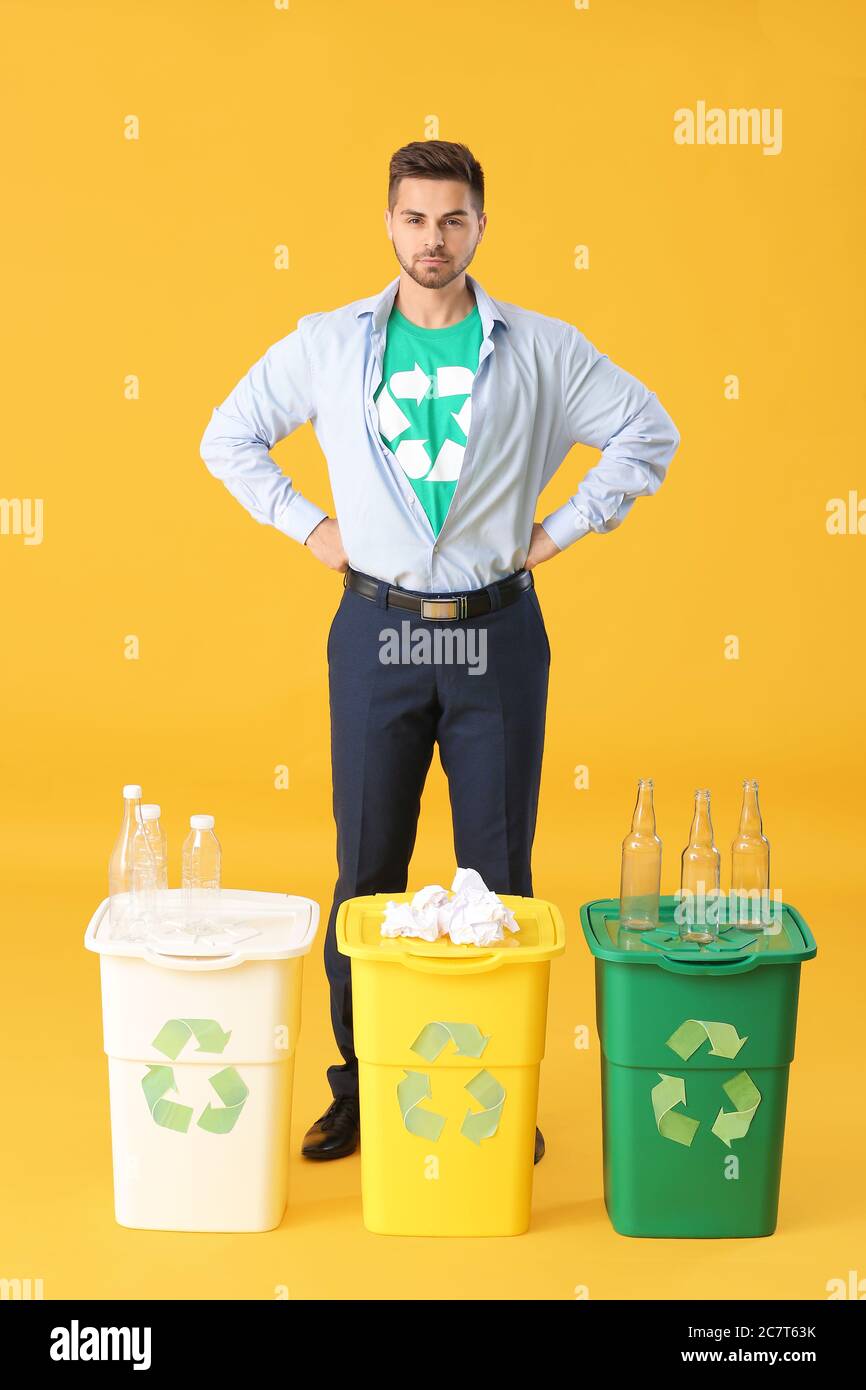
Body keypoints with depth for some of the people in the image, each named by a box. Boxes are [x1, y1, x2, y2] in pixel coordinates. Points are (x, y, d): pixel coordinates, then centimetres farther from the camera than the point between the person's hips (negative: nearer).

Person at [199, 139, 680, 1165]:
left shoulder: (541, 349, 1)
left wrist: (564, 529, 2)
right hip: (376, 632, 1)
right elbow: (229, 437, 13)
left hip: (496, 633, 0)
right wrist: (308, 526, 5)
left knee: (498, 871, 5)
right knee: (366, 868, 6)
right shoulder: (328, 344, 3)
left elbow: (649, 434, 8)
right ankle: (359, 1087, 19)